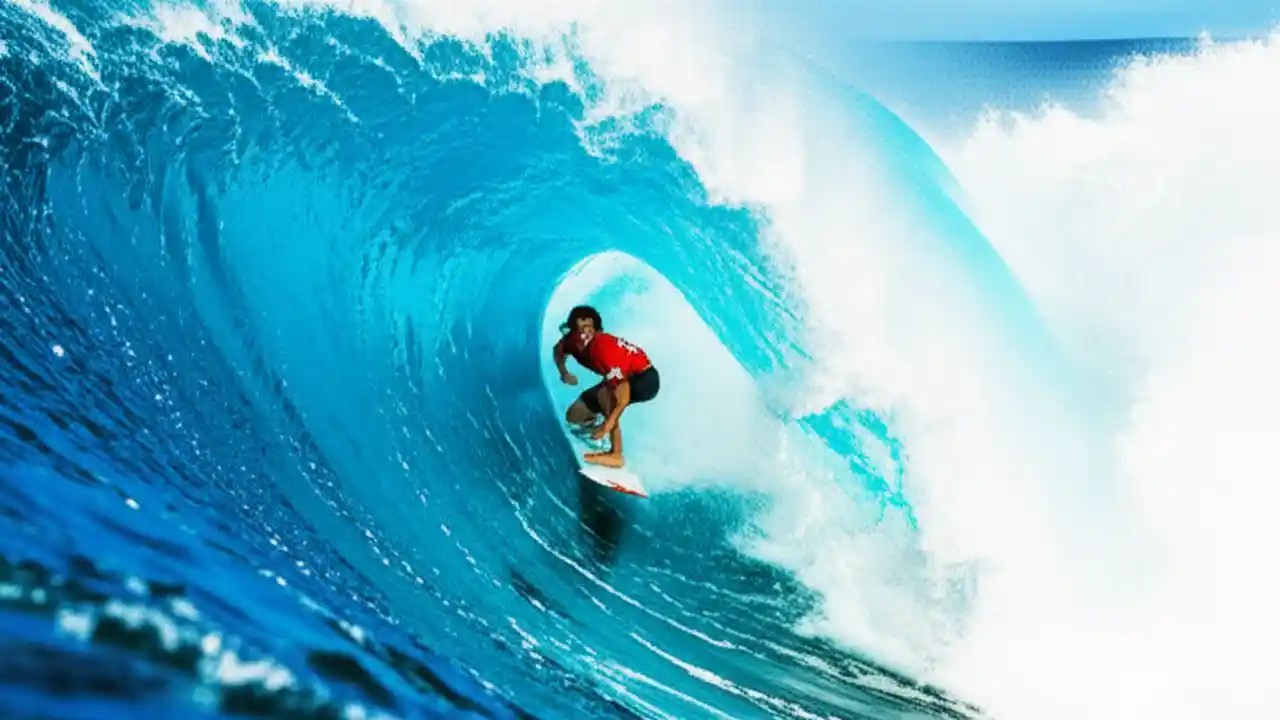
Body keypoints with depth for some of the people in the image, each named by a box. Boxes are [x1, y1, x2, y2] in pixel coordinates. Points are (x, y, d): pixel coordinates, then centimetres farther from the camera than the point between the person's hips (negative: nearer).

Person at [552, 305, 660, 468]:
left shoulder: (603, 351, -35)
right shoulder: (573, 341, -15)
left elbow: (623, 400, -37)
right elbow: (558, 349, 12)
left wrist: (605, 428, -38)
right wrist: (564, 372, -7)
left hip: (645, 379, -7)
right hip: (623, 375, 7)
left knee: (605, 395, -34)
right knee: (574, 415, 2)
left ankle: (616, 455, -25)